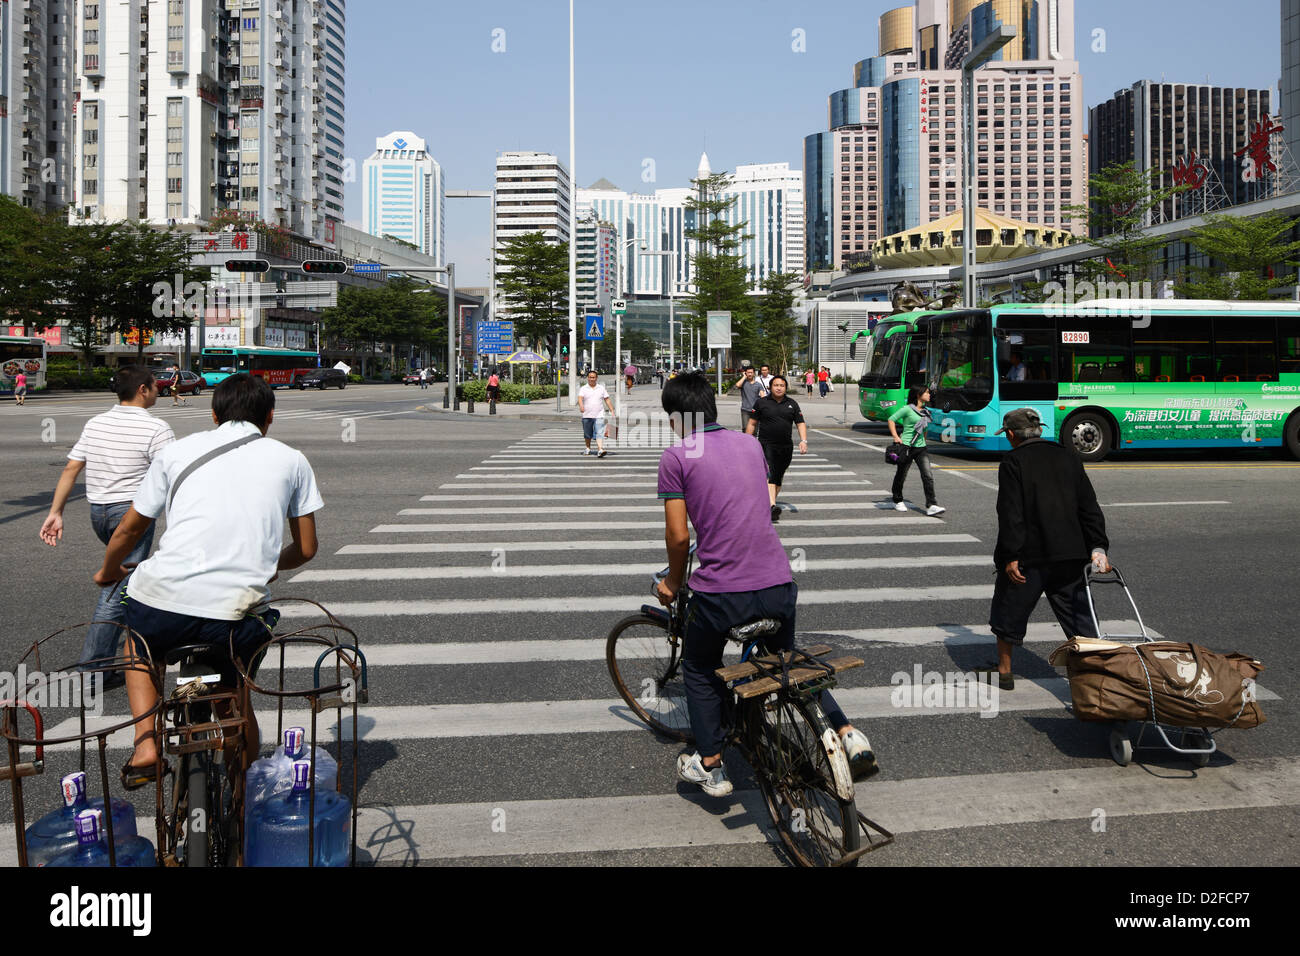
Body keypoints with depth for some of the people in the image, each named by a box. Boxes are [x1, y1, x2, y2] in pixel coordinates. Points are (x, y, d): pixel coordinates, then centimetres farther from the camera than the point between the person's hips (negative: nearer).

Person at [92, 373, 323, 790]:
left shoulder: (178, 450, 14)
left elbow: (129, 529, 23)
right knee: (236, 695, 27)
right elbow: (306, 549, 17)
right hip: (238, 614, 0)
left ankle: (145, 744, 18)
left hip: (165, 600, 0)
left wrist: (108, 571, 43)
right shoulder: (291, 460, 14)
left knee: (139, 645, 34)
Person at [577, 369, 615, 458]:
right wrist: (581, 406, -33)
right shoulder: (583, 389, 4)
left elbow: (607, 400, 12)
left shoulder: (601, 388, 10)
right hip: (587, 416, 1)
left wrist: (612, 411, 6)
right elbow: (580, 398, -12)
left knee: (599, 433, -13)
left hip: (599, 415, -1)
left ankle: (600, 450, -23)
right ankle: (588, 449, 30)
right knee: (587, 434, 12)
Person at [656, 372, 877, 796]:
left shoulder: (677, 457, -4)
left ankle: (710, 766, 25)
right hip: (779, 584, 5)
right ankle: (848, 735, 18)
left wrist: (673, 581, 11)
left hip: (721, 591, -5)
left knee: (700, 669, 22)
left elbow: (678, 536, -7)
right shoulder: (750, 444, 12)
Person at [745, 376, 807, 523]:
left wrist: (803, 440, -7)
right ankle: (772, 506, -32)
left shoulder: (792, 404, 10)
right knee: (769, 474, -20)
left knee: (778, 477, 10)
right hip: (766, 445, -4)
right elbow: (752, 424, 6)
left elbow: (801, 423, 9)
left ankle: (771, 503, 25)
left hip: (786, 447, 4)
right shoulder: (761, 403, 3)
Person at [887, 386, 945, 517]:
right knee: (901, 476, 8)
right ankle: (898, 501, 29)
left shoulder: (925, 411, 13)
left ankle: (931, 506, -16)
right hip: (907, 447, -5)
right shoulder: (907, 409, -8)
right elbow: (891, 420, -6)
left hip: (921, 447, 5)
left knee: (928, 475, -10)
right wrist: (896, 437, -14)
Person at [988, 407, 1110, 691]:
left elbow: (1011, 514, -14)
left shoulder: (1013, 462, -7)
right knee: (1078, 614, 9)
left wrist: (1010, 556, -13)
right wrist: (1098, 548, 9)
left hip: (1029, 556, -4)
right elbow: (1090, 508, 9)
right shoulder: (1069, 458, 11)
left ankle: (1004, 671, 24)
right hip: (1070, 556, 4)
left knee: (1010, 612, 13)